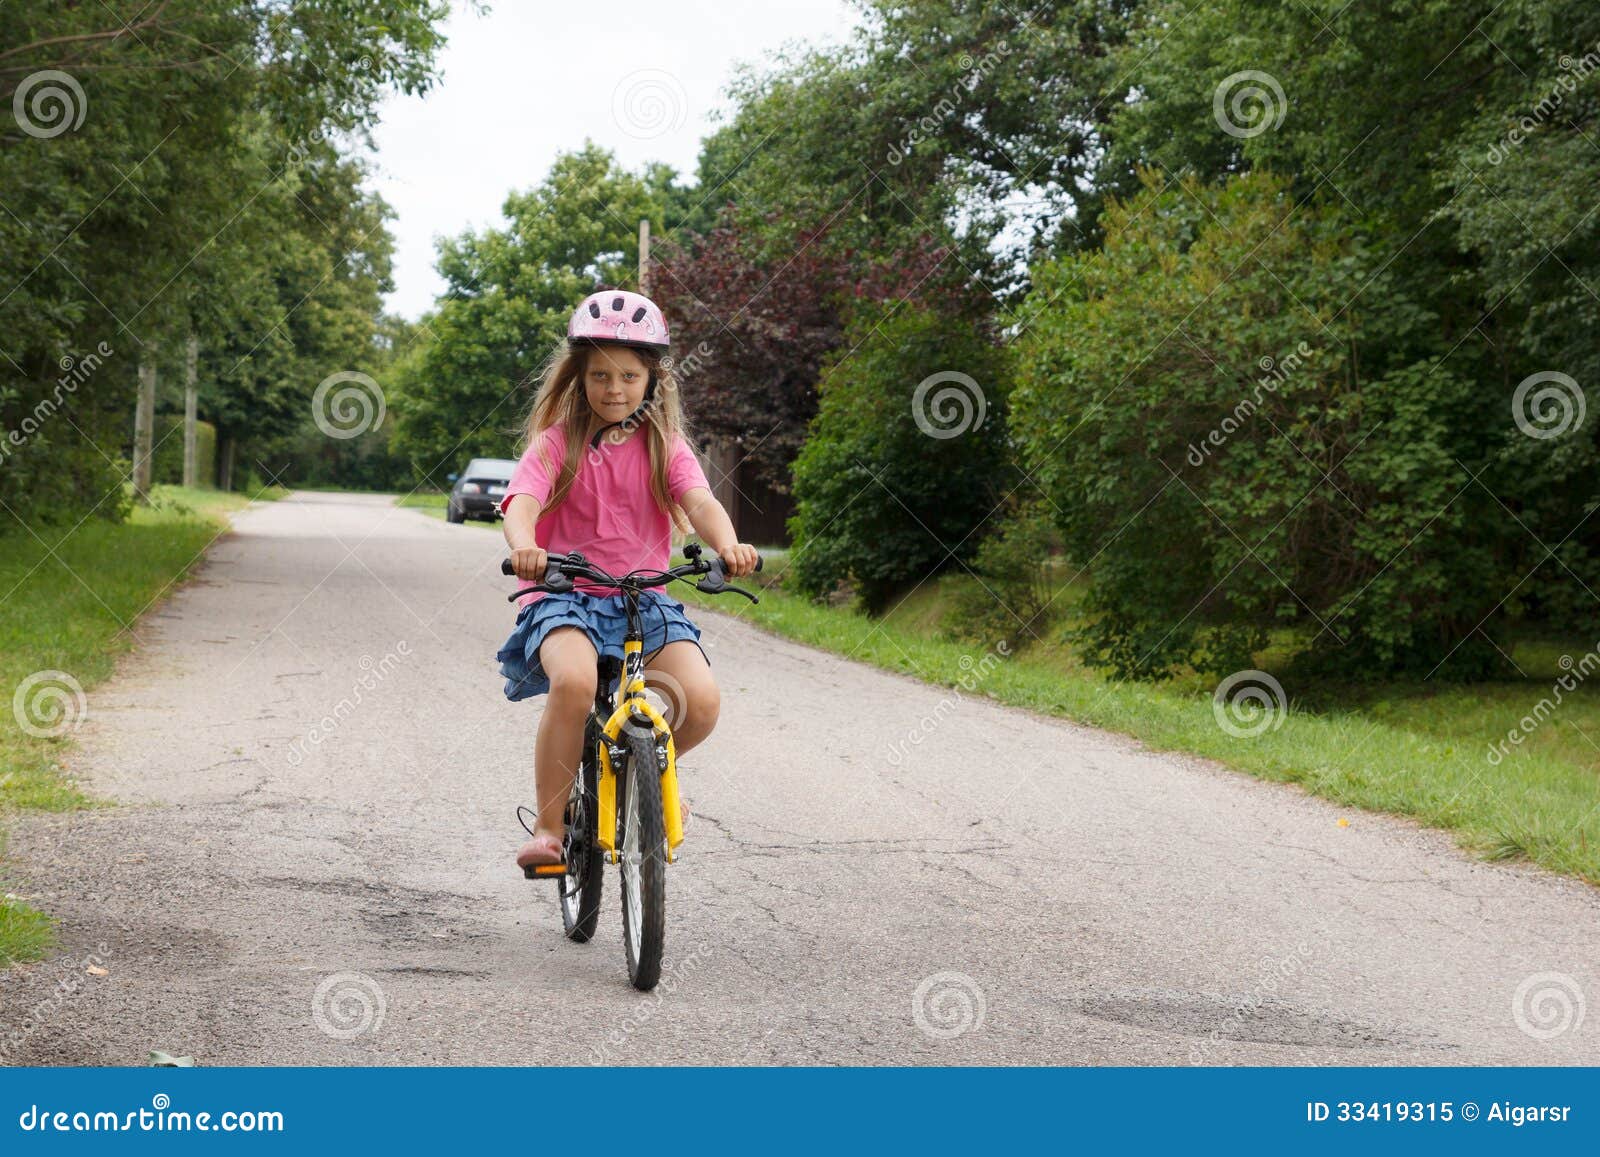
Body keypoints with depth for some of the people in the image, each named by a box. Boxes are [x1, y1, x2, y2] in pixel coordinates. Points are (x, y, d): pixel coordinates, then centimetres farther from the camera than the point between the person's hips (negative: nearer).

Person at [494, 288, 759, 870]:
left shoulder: (663, 446, 8)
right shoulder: (557, 442, 2)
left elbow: (700, 501, -10)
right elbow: (522, 503, -15)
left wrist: (728, 544, -34)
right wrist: (524, 547, -40)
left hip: (644, 598, 3)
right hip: (564, 593, -2)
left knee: (700, 702, -23)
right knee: (574, 682, -36)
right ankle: (548, 827, -20)